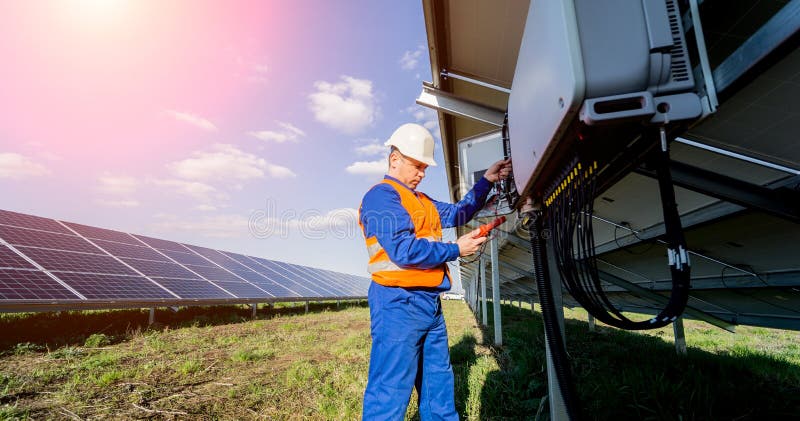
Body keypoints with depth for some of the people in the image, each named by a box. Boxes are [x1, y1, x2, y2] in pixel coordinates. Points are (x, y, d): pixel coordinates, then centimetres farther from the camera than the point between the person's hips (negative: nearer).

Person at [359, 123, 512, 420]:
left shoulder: (422, 201, 20)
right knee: (390, 391, -1)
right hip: (399, 302, -10)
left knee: (439, 382, 20)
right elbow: (403, 250, -22)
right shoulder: (381, 195, -12)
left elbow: (456, 214, 20)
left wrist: (486, 181, 10)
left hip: (429, 302, 10)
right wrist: (455, 250, -12)